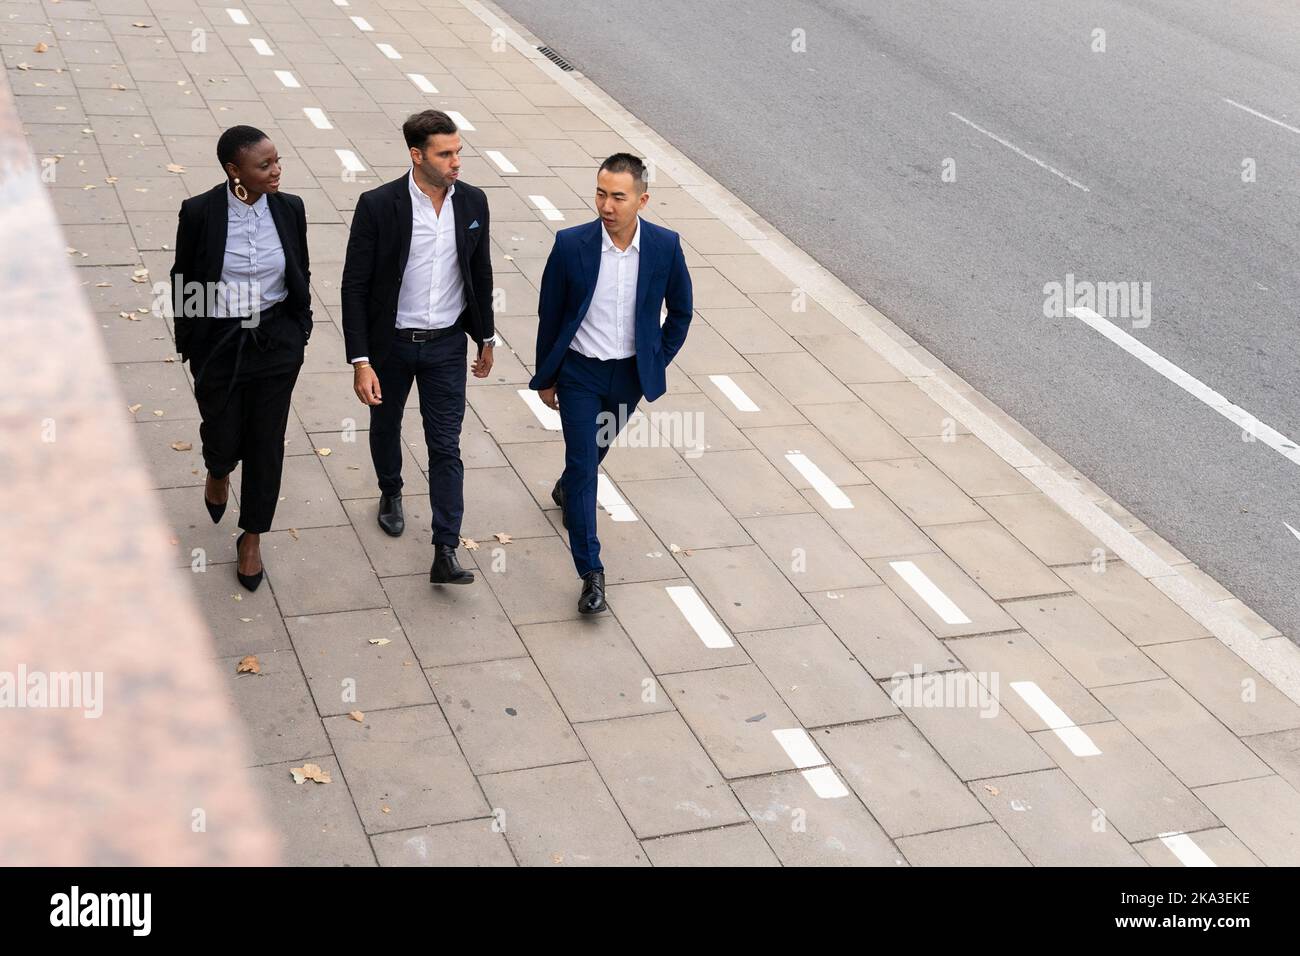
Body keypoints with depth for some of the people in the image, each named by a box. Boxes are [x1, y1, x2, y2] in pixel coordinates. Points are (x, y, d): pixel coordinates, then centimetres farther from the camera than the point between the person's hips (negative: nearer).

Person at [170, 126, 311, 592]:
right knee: (222, 435, 12)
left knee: (266, 443, 9)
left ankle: (252, 537, 29)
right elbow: (184, 281, -4)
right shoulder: (199, 212, -15)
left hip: (276, 343, 2)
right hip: (219, 344, -2)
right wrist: (188, 345, 0)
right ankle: (219, 472, 52)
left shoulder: (289, 208, -7)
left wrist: (301, 329, 8)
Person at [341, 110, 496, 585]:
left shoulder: (473, 202, -7)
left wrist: (486, 338, 13)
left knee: (446, 447, -1)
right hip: (390, 343, -1)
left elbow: (481, 273, 7)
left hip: (446, 345, 1)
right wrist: (360, 362, -19)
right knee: (385, 426, 22)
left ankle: (445, 554, 2)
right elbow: (355, 287, -15)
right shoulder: (378, 206, -18)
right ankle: (390, 494, 52)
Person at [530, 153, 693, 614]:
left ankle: (566, 489, 58)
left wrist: (659, 361, 3)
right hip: (579, 373, -2)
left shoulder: (665, 246, -13)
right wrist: (545, 377, 1)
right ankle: (591, 573, 1)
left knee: (596, 449, 24)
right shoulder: (571, 245, -17)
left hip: (631, 373, 3)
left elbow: (680, 309, 4)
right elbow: (549, 314, -5)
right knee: (583, 462, -5)